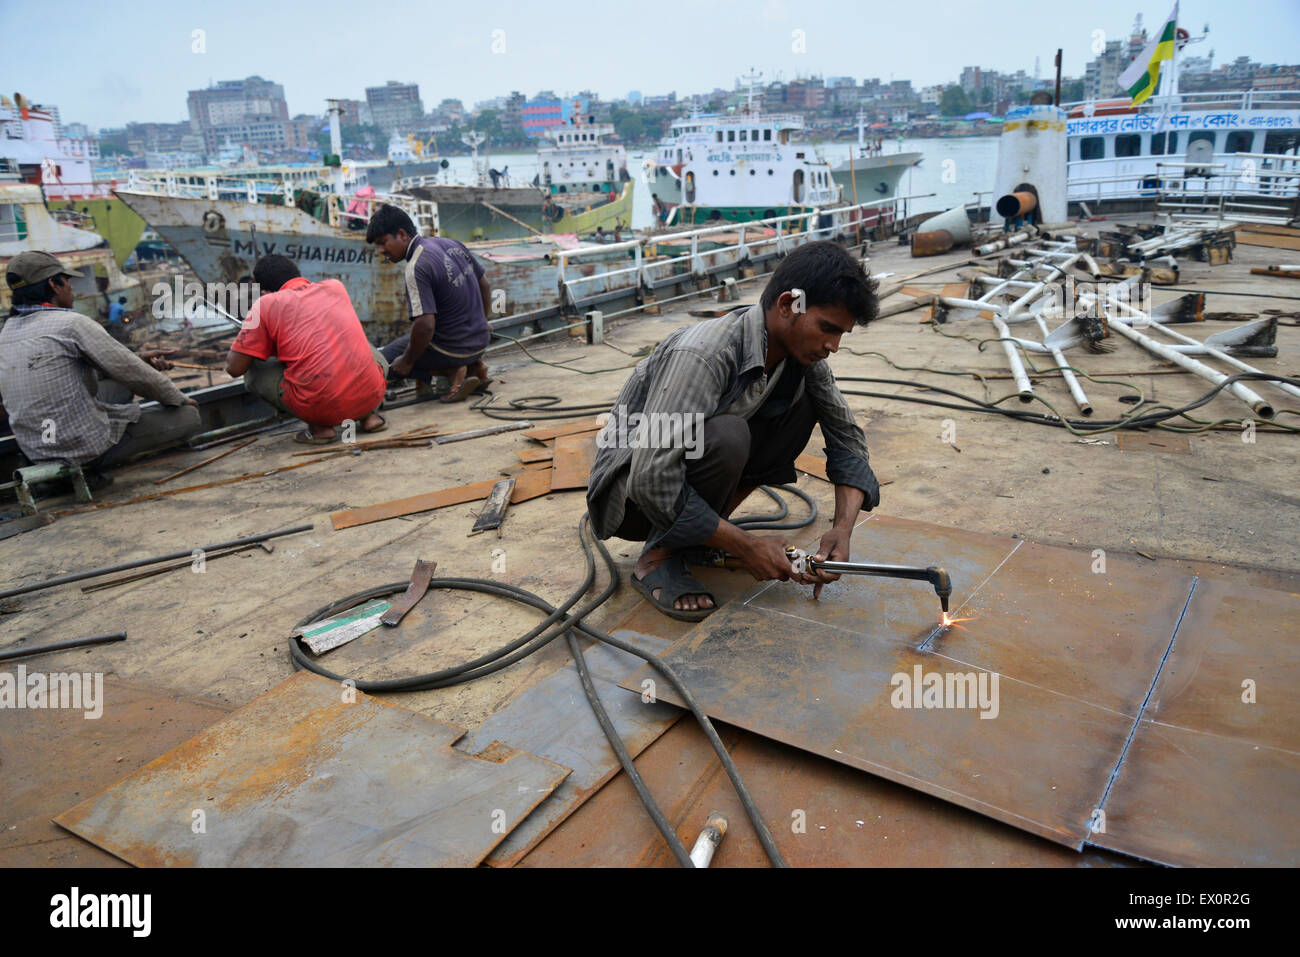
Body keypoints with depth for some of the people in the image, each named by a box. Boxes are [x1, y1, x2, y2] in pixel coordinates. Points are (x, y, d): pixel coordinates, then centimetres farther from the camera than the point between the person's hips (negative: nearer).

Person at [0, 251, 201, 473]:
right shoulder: (72, 323, -17)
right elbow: (133, 374, -14)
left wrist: (135, 360, 12)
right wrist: (180, 398, 2)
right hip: (89, 448, -9)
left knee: (121, 380, 27)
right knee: (189, 416, 1)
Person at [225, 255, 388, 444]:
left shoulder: (266, 304, 5)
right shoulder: (334, 286, 17)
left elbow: (234, 368, 7)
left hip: (320, 407, -4)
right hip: (371, 396, 4)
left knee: (253, 371, 20)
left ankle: (319, 427, 6)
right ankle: (370, 414, 14)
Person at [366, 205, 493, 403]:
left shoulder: (416, 269, -21)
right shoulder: (451, 244, 4)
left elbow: (425, 325, -27)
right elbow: (484, 287, 15)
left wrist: (407, 361, -12)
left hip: (452, 349, -8)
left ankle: (452, 371, -7)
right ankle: (473, 366, 12)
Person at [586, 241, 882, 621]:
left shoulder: (801, 351, -8)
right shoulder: (703, 355, -32)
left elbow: (846, 436, 0)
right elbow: (652, 479, -36)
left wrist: (843, 527, -17)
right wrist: (747, 547, -29)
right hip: (630, 491, -7)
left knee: (804, 405, -8)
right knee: (726, 437, -35)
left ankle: (704, 531, 0)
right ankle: (659, 558, -12)